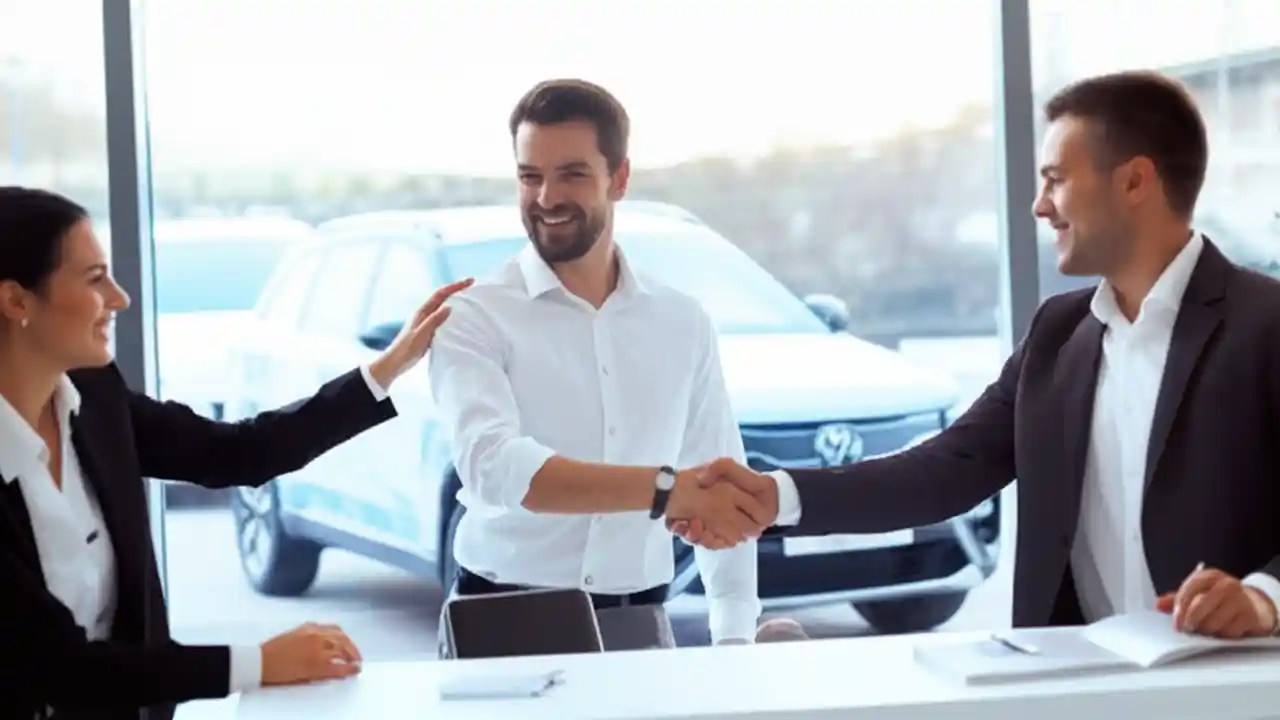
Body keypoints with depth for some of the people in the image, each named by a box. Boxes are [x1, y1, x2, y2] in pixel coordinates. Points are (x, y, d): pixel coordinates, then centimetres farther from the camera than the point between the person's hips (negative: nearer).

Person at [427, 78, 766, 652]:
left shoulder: (683, 323, 8)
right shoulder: (475, 317, -6)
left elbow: (720, 484, 10)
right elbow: (493, 464, -22)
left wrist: (734, 635, -1)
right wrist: (665, 489, -32)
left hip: (638, 621, 3)